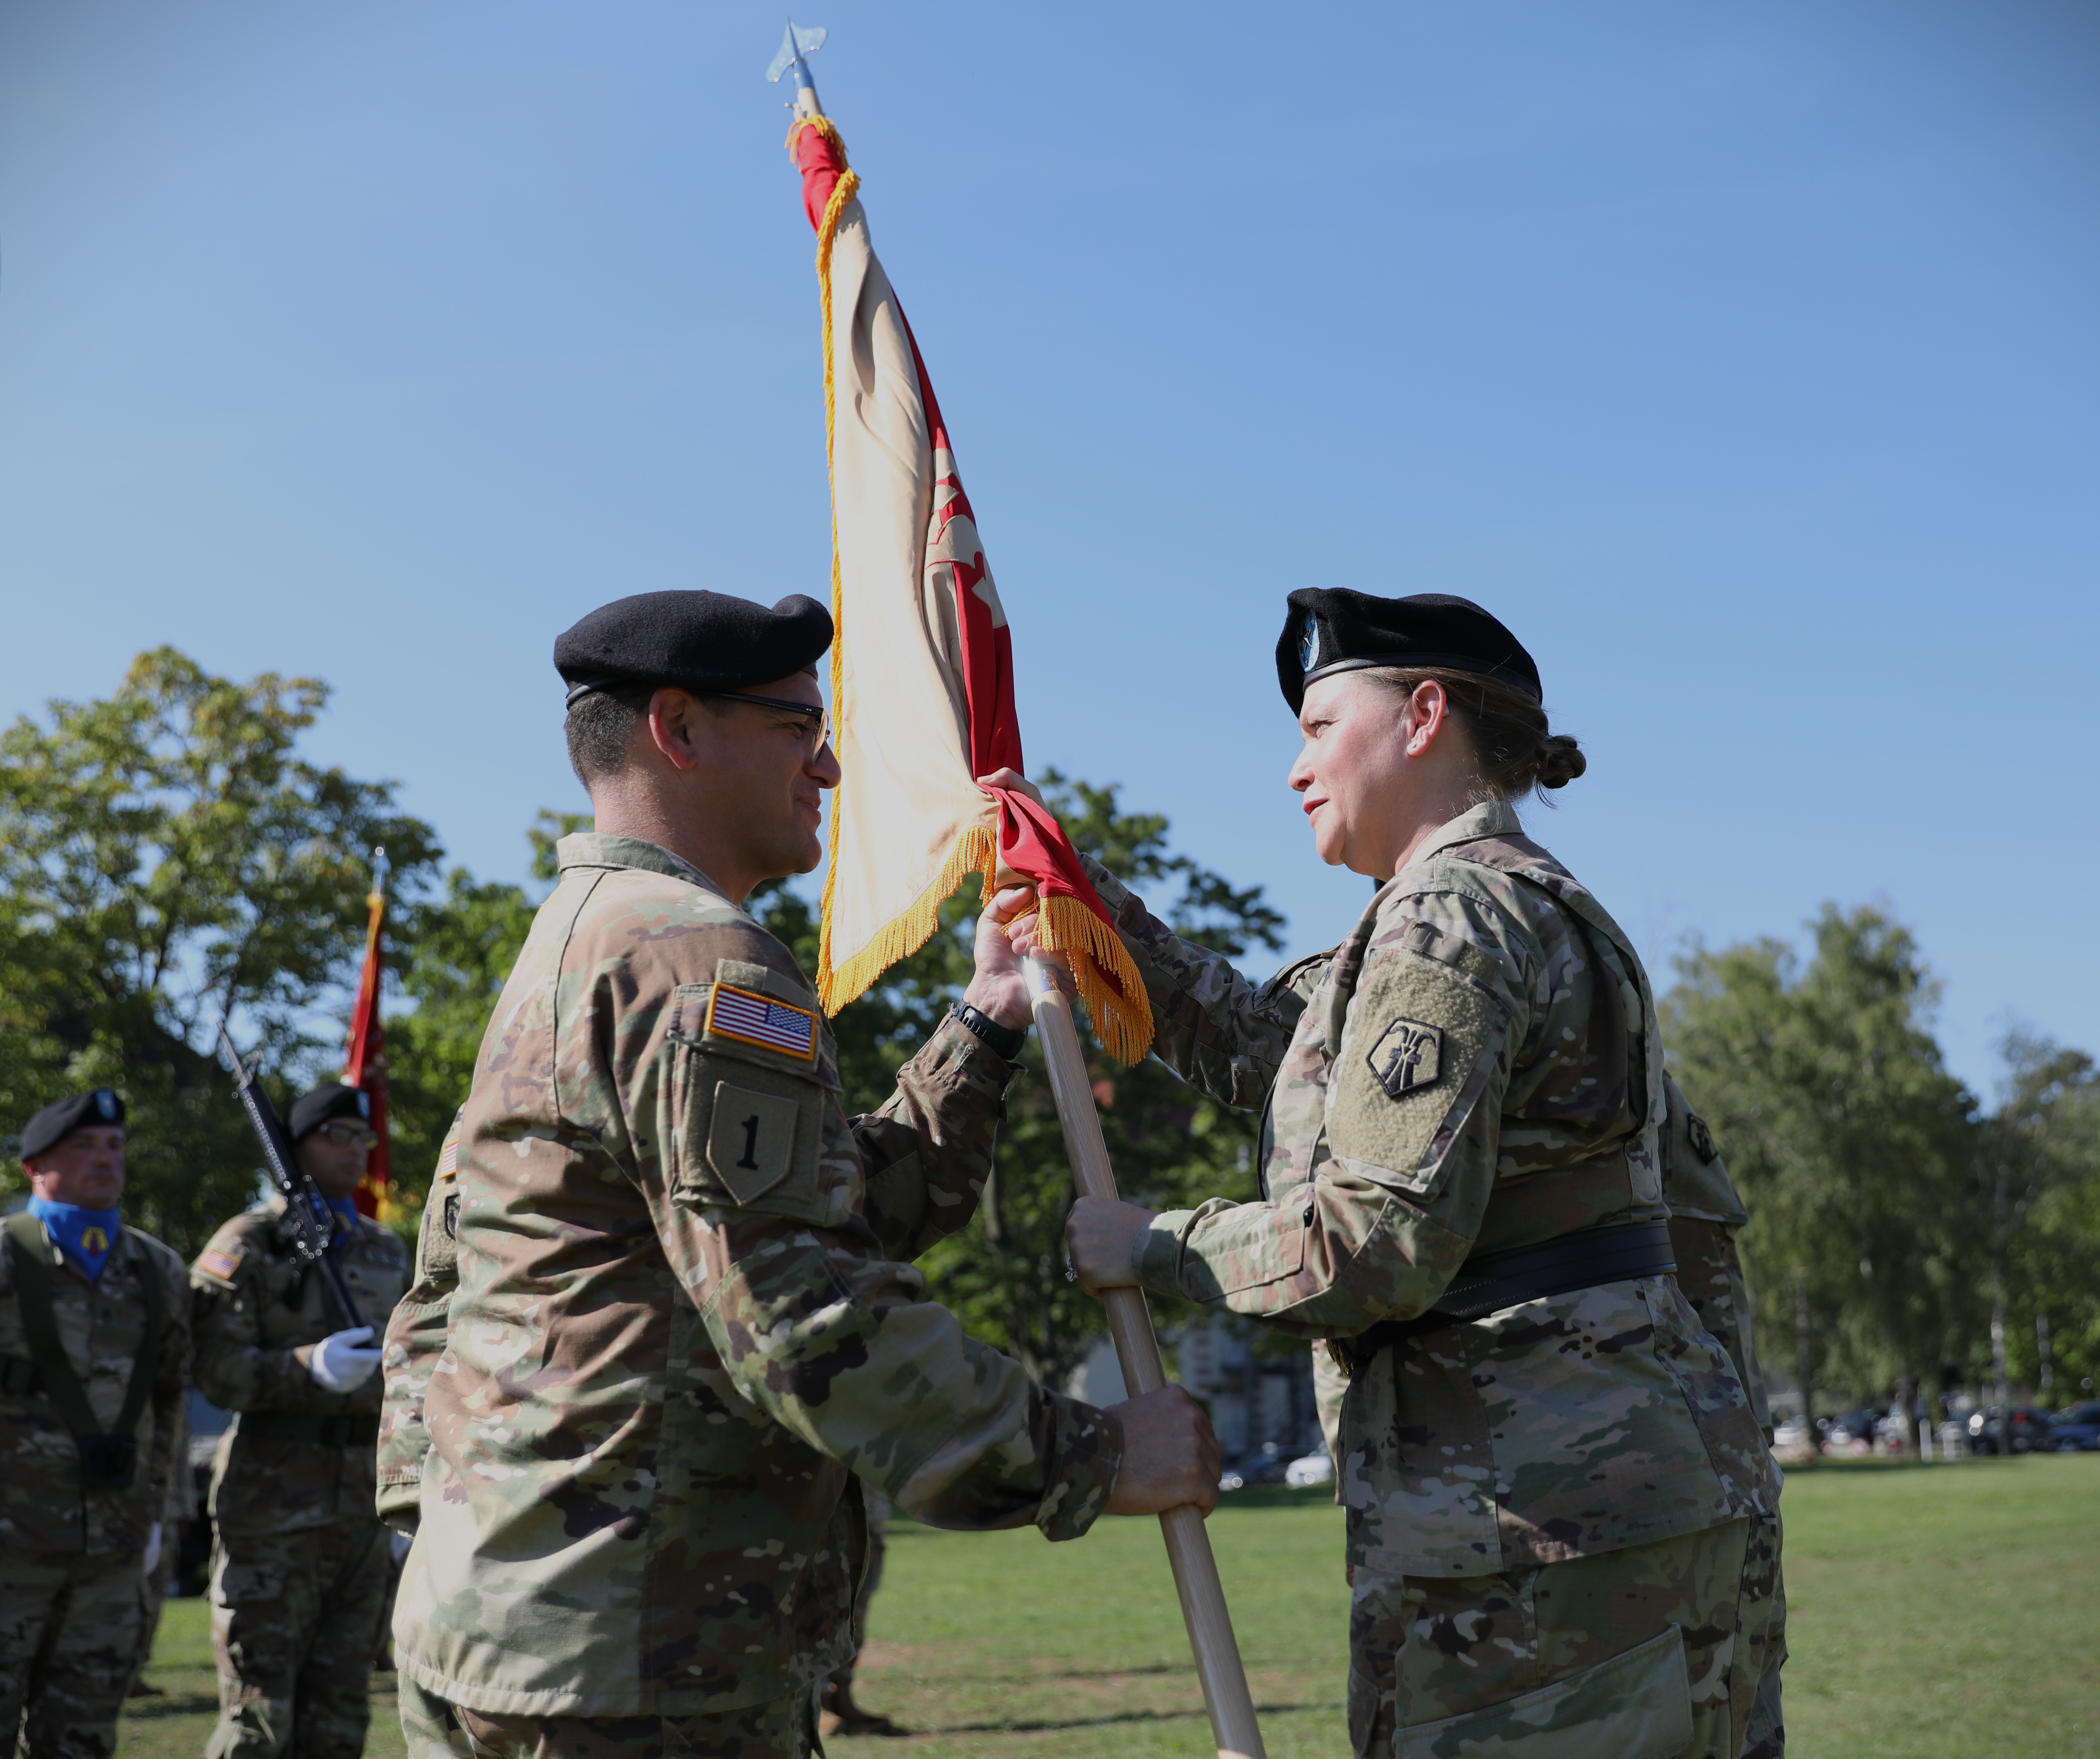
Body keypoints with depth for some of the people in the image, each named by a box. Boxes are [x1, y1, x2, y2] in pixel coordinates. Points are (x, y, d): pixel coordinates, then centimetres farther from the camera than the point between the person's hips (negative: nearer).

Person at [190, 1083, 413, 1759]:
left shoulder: (387, 1252, 16)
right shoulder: (247, 1245, -2)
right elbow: (217, 1371, -11)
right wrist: (312, 1369, -27)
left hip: (363, 1505, 6)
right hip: (272, 1505, -5)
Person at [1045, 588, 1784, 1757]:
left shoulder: (1447, 922, -12)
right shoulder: (1541, 911, 20)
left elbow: (1376, 1245, -20)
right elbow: (1274, 1044, 27)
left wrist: (1152, 1246, -7)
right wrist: (1094, 911, 25)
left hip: (1538, 1508, -10)